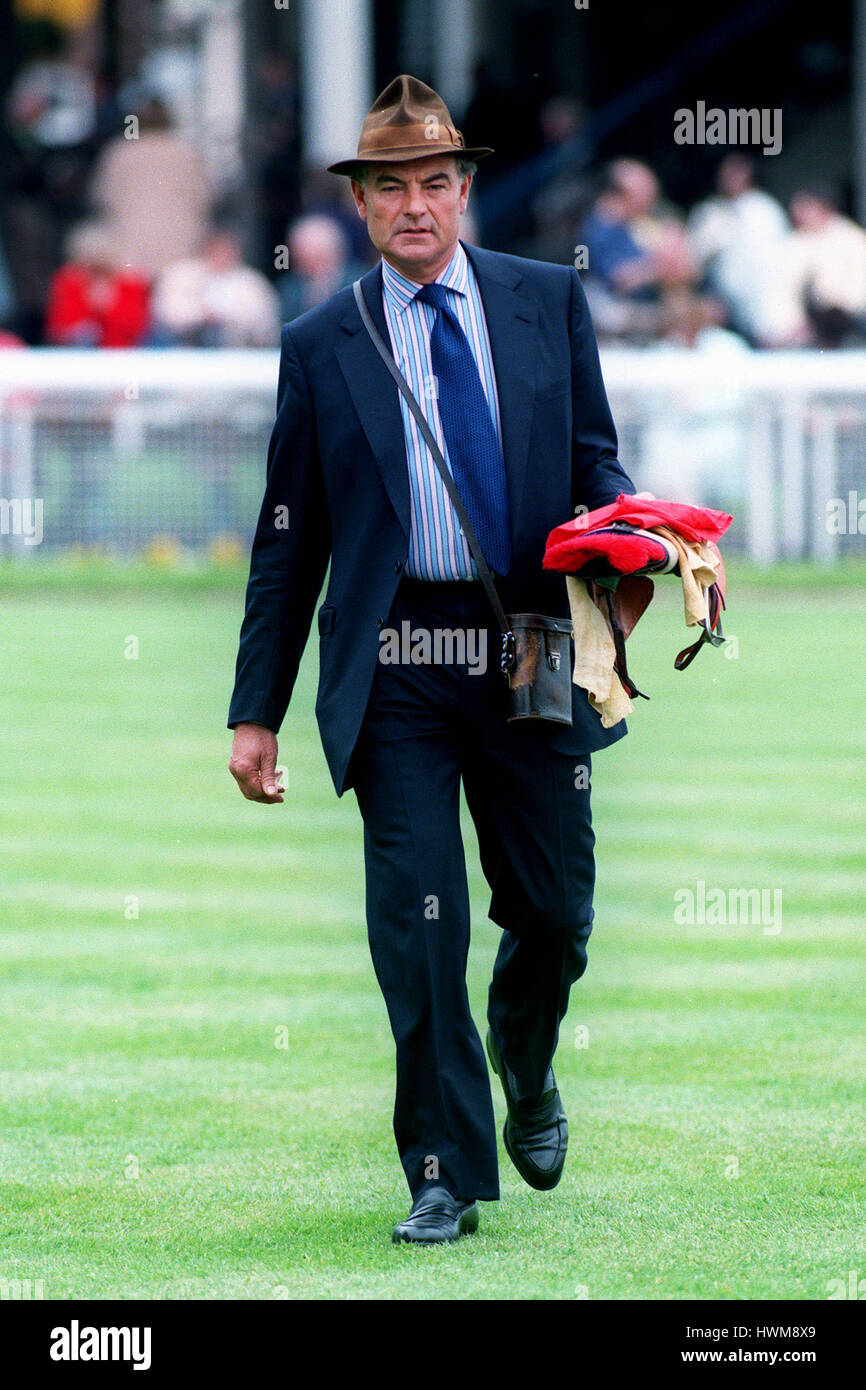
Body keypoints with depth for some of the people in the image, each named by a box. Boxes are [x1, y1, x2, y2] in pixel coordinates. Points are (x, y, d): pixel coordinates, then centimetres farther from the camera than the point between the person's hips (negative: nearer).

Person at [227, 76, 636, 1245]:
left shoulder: (549, 302, 8)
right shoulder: (322, 345, 5)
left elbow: (595, 457, 14)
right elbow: (289, 538, 8)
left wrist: (611, 521, -12)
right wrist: (257, 710, 5)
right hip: (393, 673, -1)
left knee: (555, 910, 6)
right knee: (418, 920, -6)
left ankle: (526, 1074, 39)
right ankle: (447, 1173, 4)